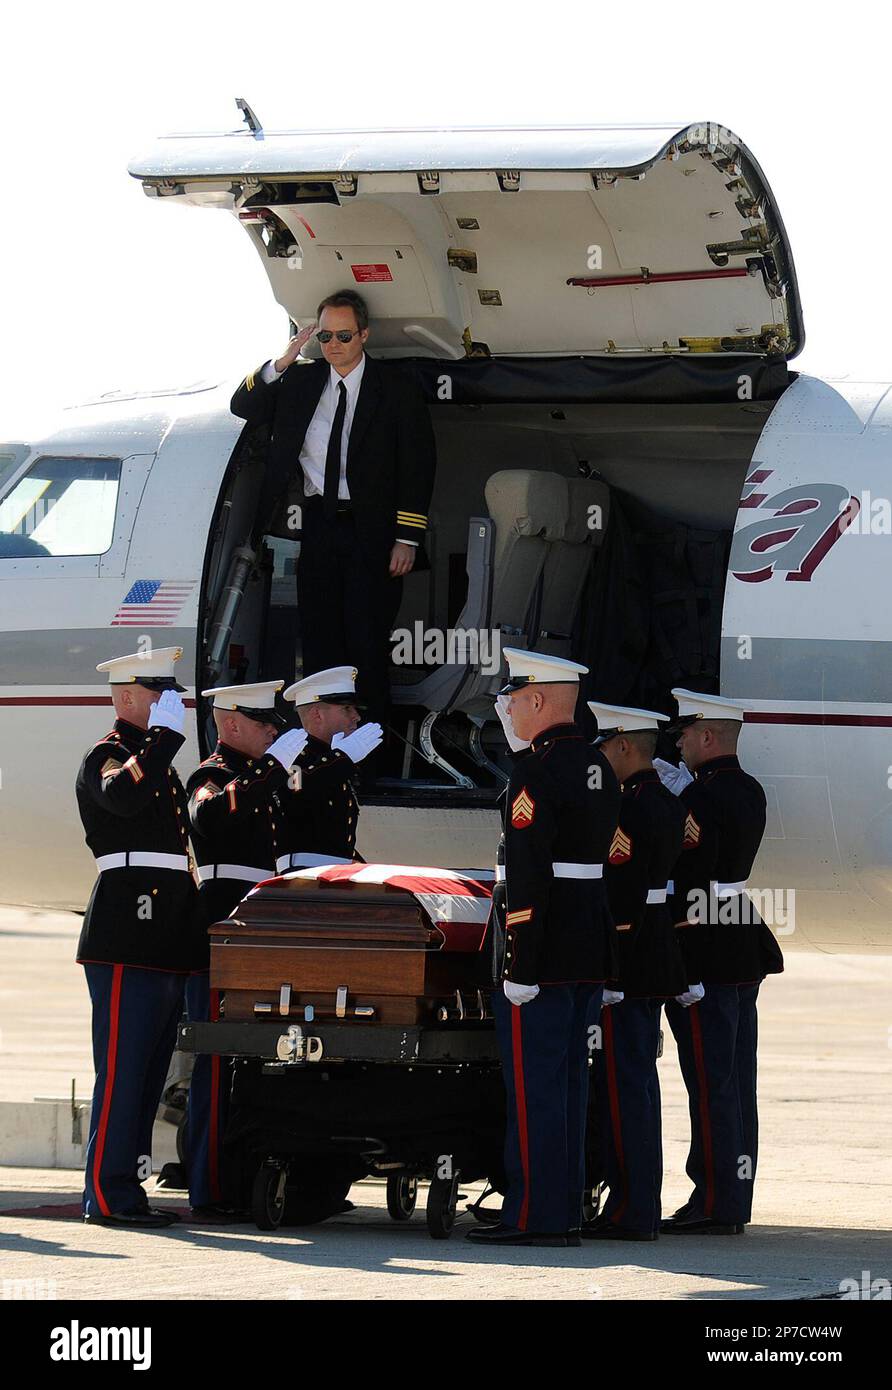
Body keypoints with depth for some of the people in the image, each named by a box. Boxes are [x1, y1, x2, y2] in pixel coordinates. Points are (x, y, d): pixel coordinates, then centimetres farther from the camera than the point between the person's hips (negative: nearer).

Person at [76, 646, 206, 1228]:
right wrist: (164, 736, -21)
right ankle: (109, 1192, -9)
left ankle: (126, 1187, 13)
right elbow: (122, 796, -29)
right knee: (123, 1068, -10)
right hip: (127, 939, -9)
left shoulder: (161, 764, 24)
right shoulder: (107, 757, -4)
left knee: (150, 1070, 9)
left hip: (166, 944, 9)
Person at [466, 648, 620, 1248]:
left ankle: (535, 1215, -4)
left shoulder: (538, 771, -16)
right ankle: (567, 1210, 16)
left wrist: (519, 968, -20)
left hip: (544, 950, -9)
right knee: (570, 1080, 13)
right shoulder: (600, 769, 13)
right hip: (591, 951, 9)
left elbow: (529, 876, -20)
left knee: (533, 1082, -5)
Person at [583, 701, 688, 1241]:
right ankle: (643, 1205, 19)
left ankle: (631, 1211, -7)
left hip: (624, 962, -10)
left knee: (622, 1080, -7)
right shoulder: (669, 805, 13)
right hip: (660, 963, 10)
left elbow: (618, 896, -20)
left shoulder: (628, 810, -17)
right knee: (639, 1078, 14)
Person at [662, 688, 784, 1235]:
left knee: (710, 1081, -8)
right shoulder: (750, 792, 13)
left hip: (706, 956, -9)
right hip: (746, 953, 9)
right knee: (737, 1080, 11)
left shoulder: (702, 796, -16)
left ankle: (715, 1202, -8)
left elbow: (688, 878, -20)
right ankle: (734, 1200, 15)